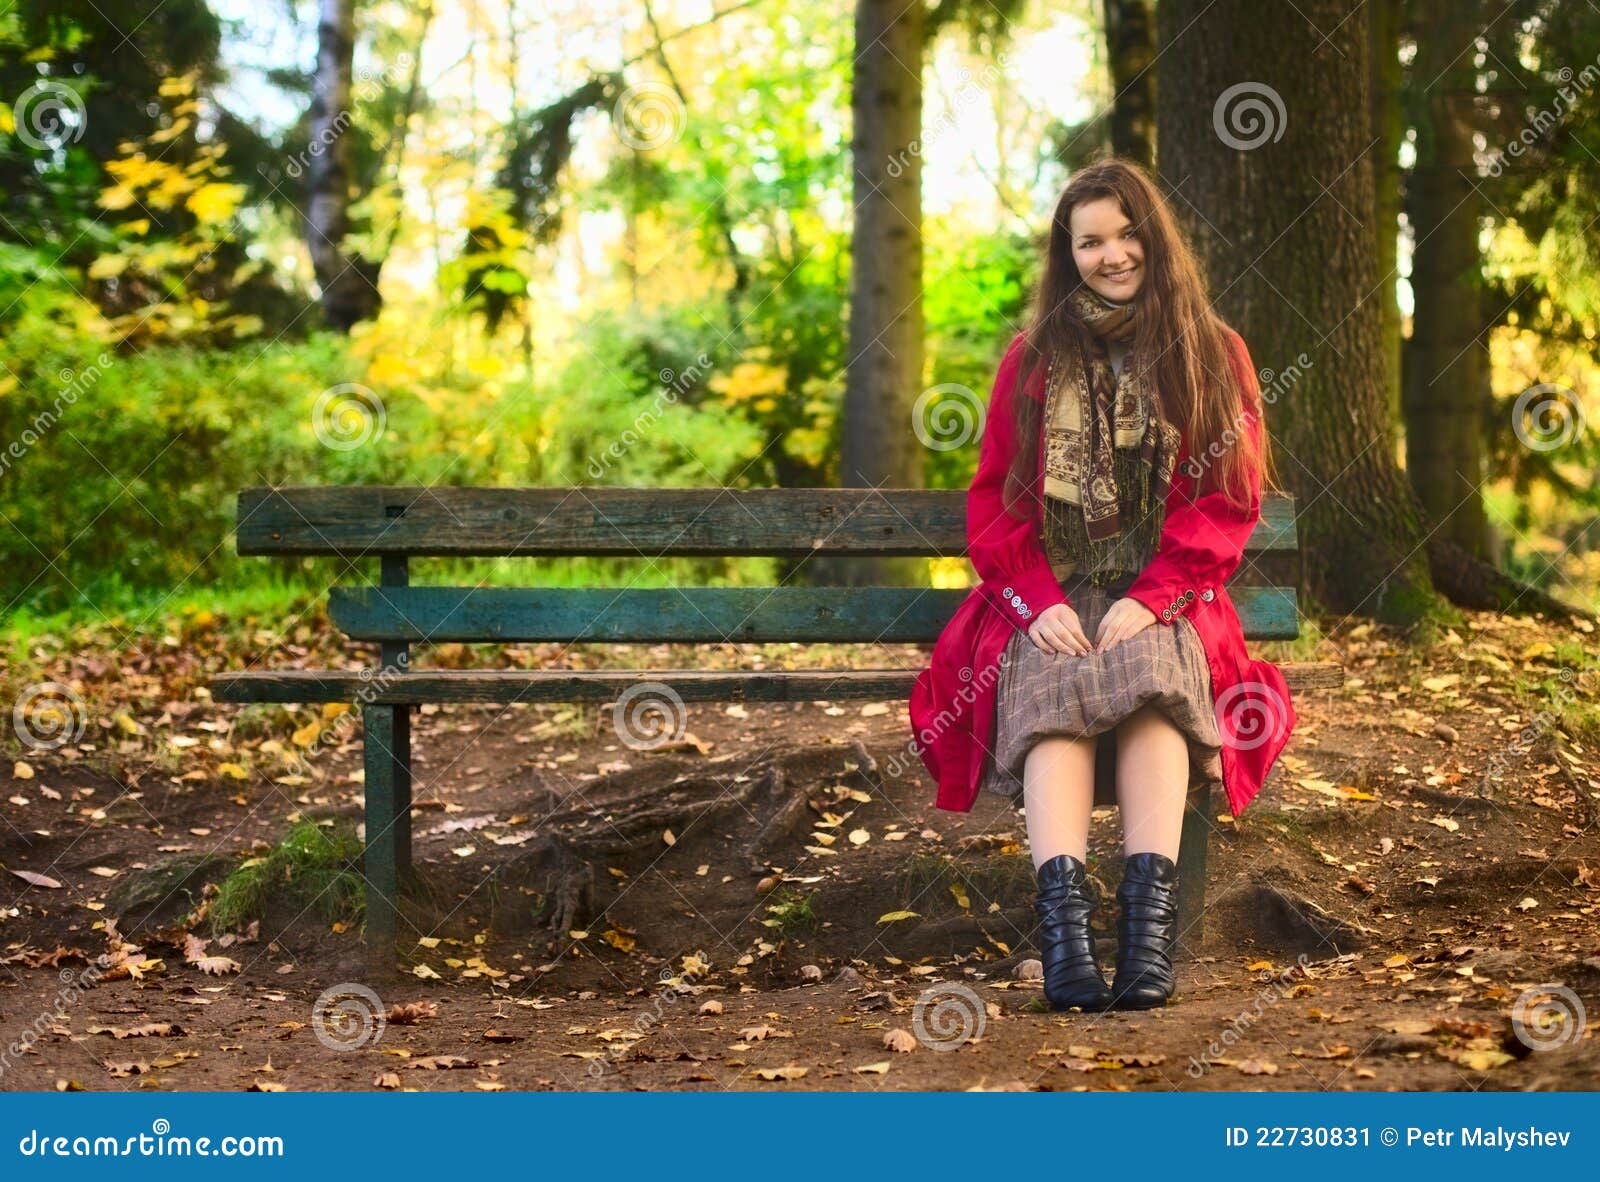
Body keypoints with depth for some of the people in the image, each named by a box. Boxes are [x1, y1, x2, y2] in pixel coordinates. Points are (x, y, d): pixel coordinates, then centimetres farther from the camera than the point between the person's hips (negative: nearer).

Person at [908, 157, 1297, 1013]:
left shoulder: (1213, 355, 11)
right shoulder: (1033, 360, 15)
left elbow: (1228, 499, 3)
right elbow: (995, 500, 9)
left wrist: (1151, 598, -13)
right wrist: (1037, 600, -9)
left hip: (1162, 598, -1)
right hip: (1050, 597, 1)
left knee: (1149, 682, -35)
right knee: (1055, 695, -33)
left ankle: (1149, 919, -46)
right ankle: (1063, 918, -48)